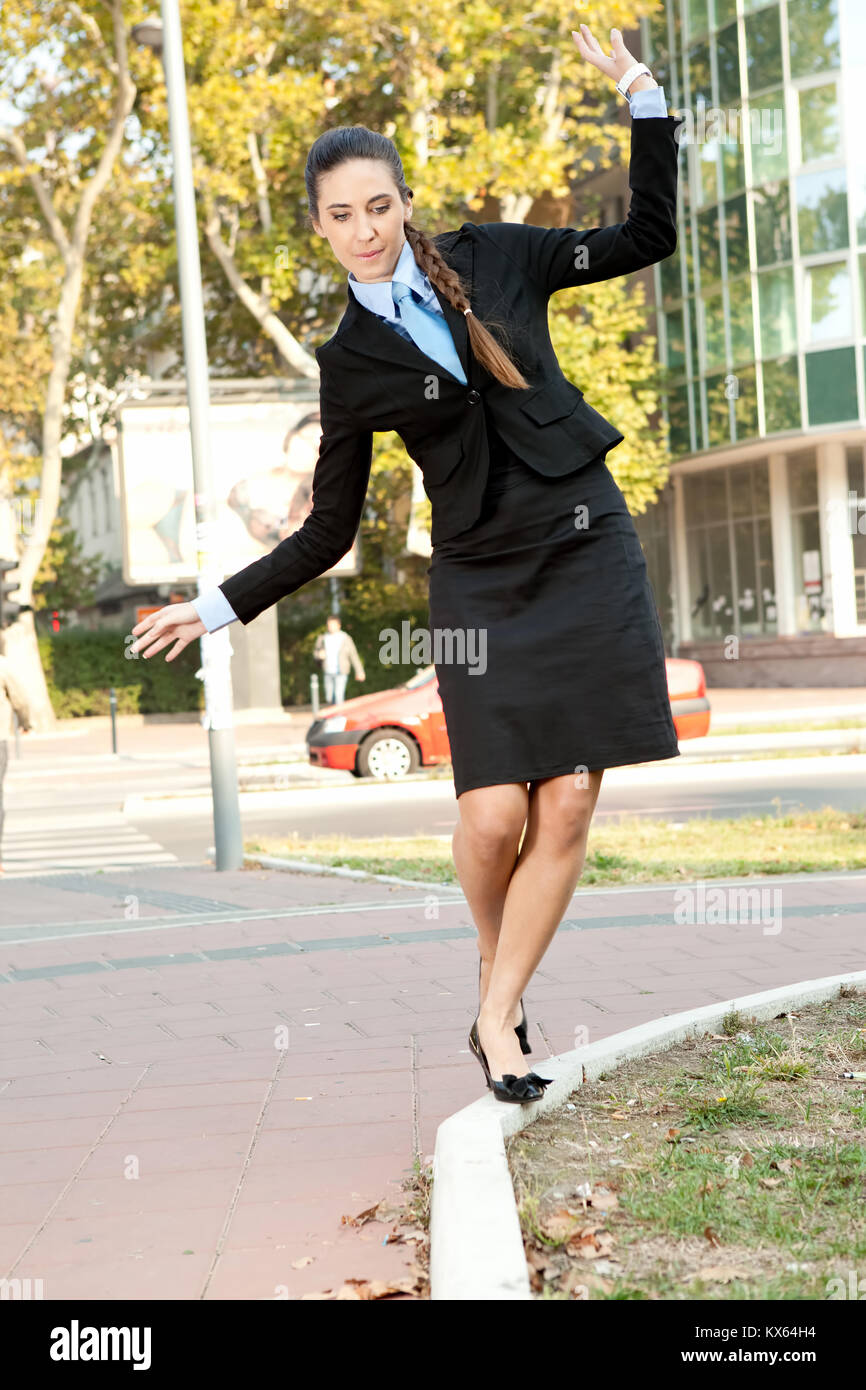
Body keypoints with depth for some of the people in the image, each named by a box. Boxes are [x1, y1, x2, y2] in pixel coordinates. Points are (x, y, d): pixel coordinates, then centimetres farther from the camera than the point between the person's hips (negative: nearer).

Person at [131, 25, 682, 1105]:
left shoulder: (490, 258, 5)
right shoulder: (349, 364, 3)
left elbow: (646, 236, 12)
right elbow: (328, 532, 7)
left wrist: (640, 92, 5)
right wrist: (216, 609, 3)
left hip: (589, 551, 1)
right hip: (481, 580, -1)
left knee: (568, 808, -5)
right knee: (494, 814, -12)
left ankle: (496, 1017, 7)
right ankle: (493, 959, 20)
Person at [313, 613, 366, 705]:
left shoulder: (345, 639, -10)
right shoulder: (322, 638, -3)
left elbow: (353, 655, -3)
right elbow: (315, 654, 5)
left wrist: (359, 671, 1)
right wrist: (319, 654, -19)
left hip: (341, 673, -3)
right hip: (328, 673, 3)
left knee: (339, 696, -14)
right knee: (329, 698, 11)